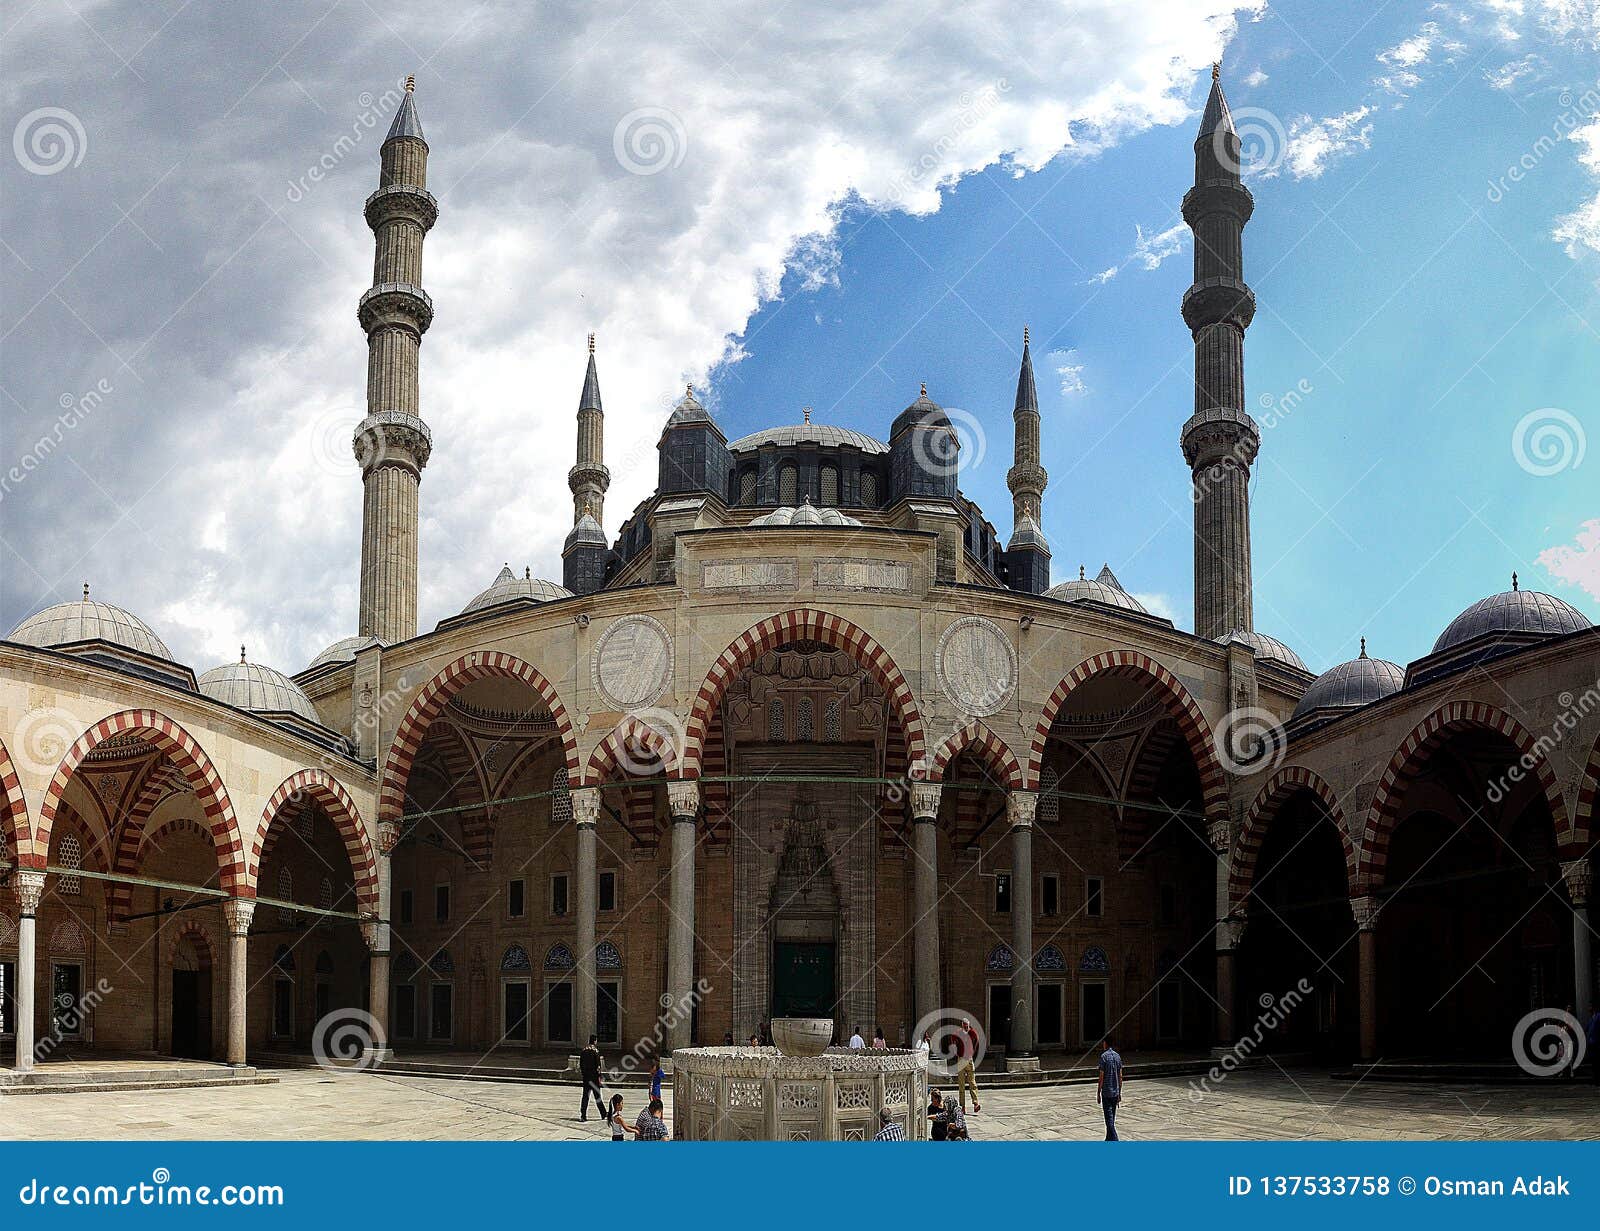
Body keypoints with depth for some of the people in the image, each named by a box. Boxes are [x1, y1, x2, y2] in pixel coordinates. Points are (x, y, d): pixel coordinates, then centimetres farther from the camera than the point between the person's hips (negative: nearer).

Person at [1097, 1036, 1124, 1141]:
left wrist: (1098, 1093, -7)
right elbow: (1120, 1076, 10)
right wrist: (1119, 1093, 17)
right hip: (1115, 1092, 7)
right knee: (1111, 1119, 16)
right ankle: (1109, 1140, 24)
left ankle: (1115, 1142, -17)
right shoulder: (1117, 1056, 7)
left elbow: (1101, 1077, -13)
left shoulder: (1104, 1056, -12)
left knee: (1109, 1119, -8)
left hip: (1106, 1093, -6)